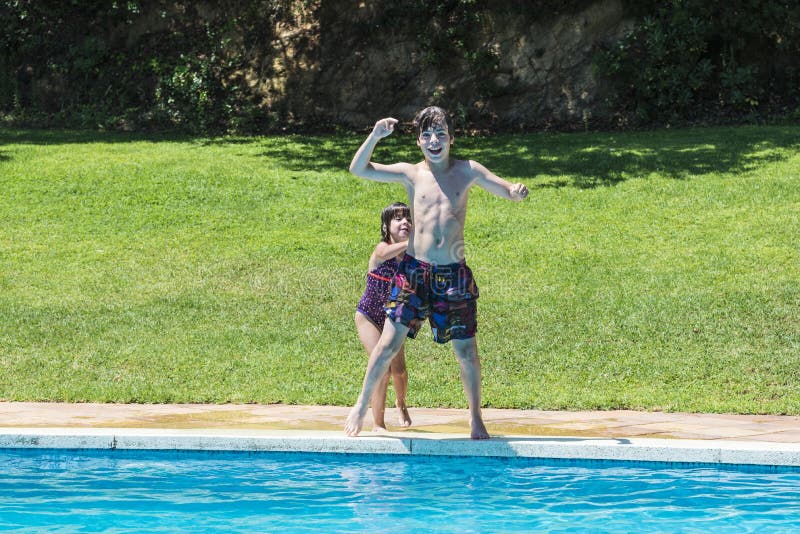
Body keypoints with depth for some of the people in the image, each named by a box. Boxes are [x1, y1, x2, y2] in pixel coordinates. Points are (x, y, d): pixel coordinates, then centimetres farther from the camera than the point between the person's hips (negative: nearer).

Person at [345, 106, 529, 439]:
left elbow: (509, 192, 10)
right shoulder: (411, 174, 2)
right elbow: (358, 170, -4)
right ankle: (362, 406, 12)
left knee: (466, 349, 4)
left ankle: (476, 418, 19)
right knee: (390, 342, -5)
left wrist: (517, 191, -14)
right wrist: (375, 137, -18)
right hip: (414, 271, -1)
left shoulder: (467, 171, 5)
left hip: (454, 274, 1)